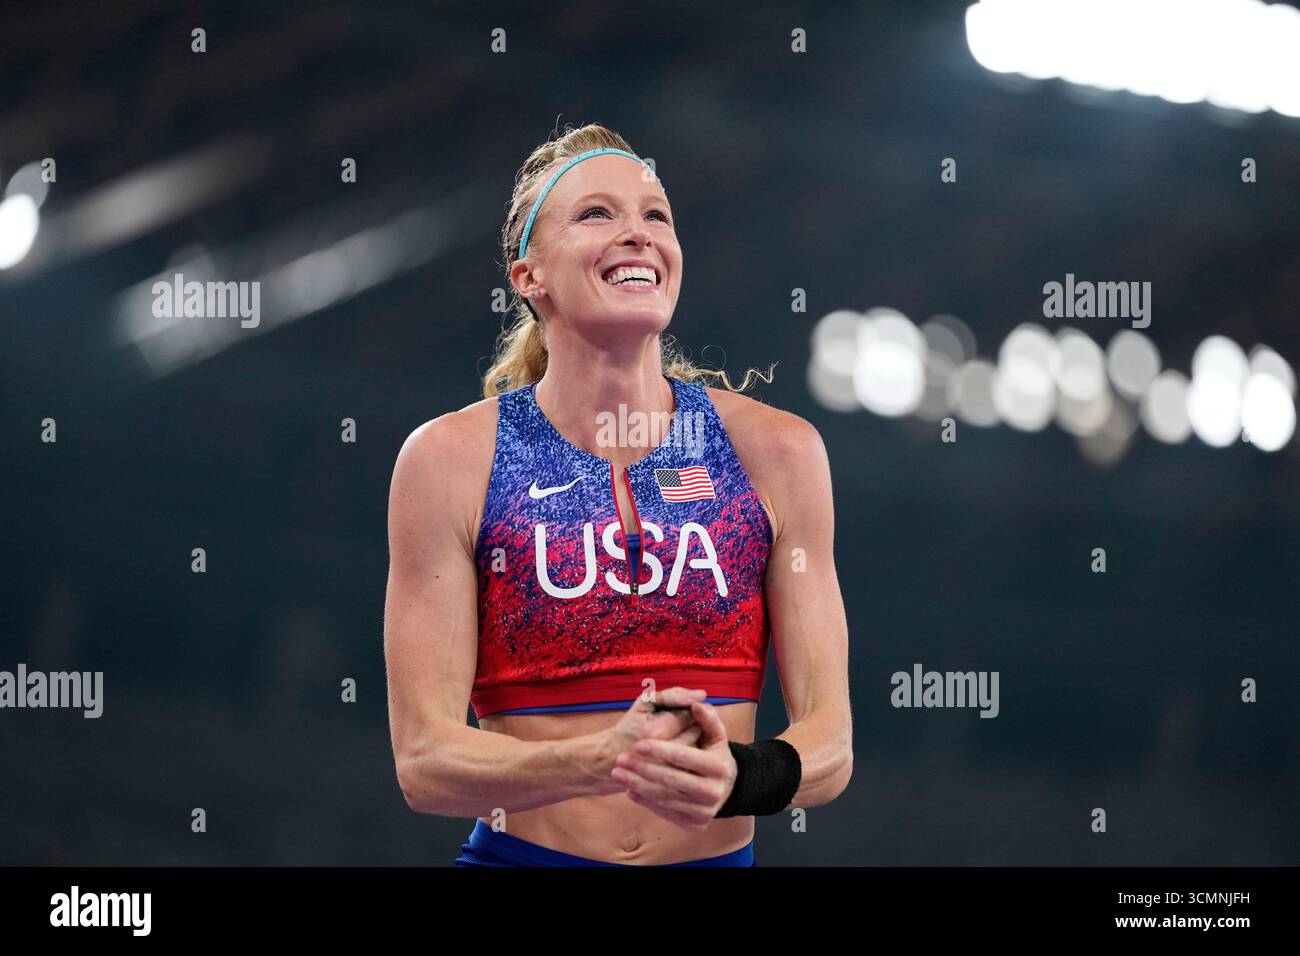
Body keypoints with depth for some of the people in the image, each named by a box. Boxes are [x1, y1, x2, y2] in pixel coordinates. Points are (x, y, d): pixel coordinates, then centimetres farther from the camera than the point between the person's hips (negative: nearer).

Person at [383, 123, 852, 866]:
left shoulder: (775, 451, -2)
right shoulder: (450, 461, -7)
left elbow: (829, 742, -4)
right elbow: (425, 761, -11)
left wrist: (737, 777, -25)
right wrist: (606, 761, -27)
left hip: (717, 855, 2)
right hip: (523, 856, -1)